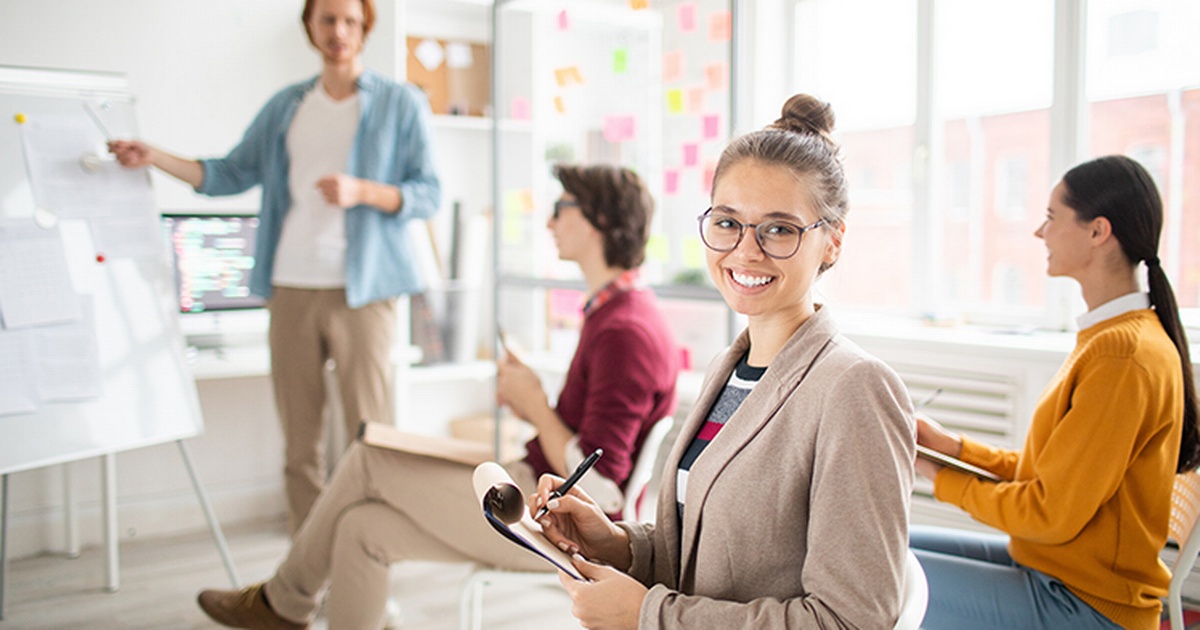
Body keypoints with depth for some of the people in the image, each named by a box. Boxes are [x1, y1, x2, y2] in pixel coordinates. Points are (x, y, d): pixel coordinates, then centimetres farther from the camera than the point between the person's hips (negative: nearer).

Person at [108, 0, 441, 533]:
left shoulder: (401, 103, 5)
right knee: (298, 436, 6)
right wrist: (154, 157, 8)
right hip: (291, 289, 4)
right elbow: (232, 174, 18)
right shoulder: (285, 107, 16)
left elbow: (428, 194, 0)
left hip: (361, 290, -4)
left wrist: (361, 191, -15)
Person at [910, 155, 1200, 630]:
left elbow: (1051, 512, -21)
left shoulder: (1122, 354, -23)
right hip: (1049, 567, 10)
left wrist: (941, 478, -8)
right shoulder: (1110, 337, 9)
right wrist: (955, 447, 5)